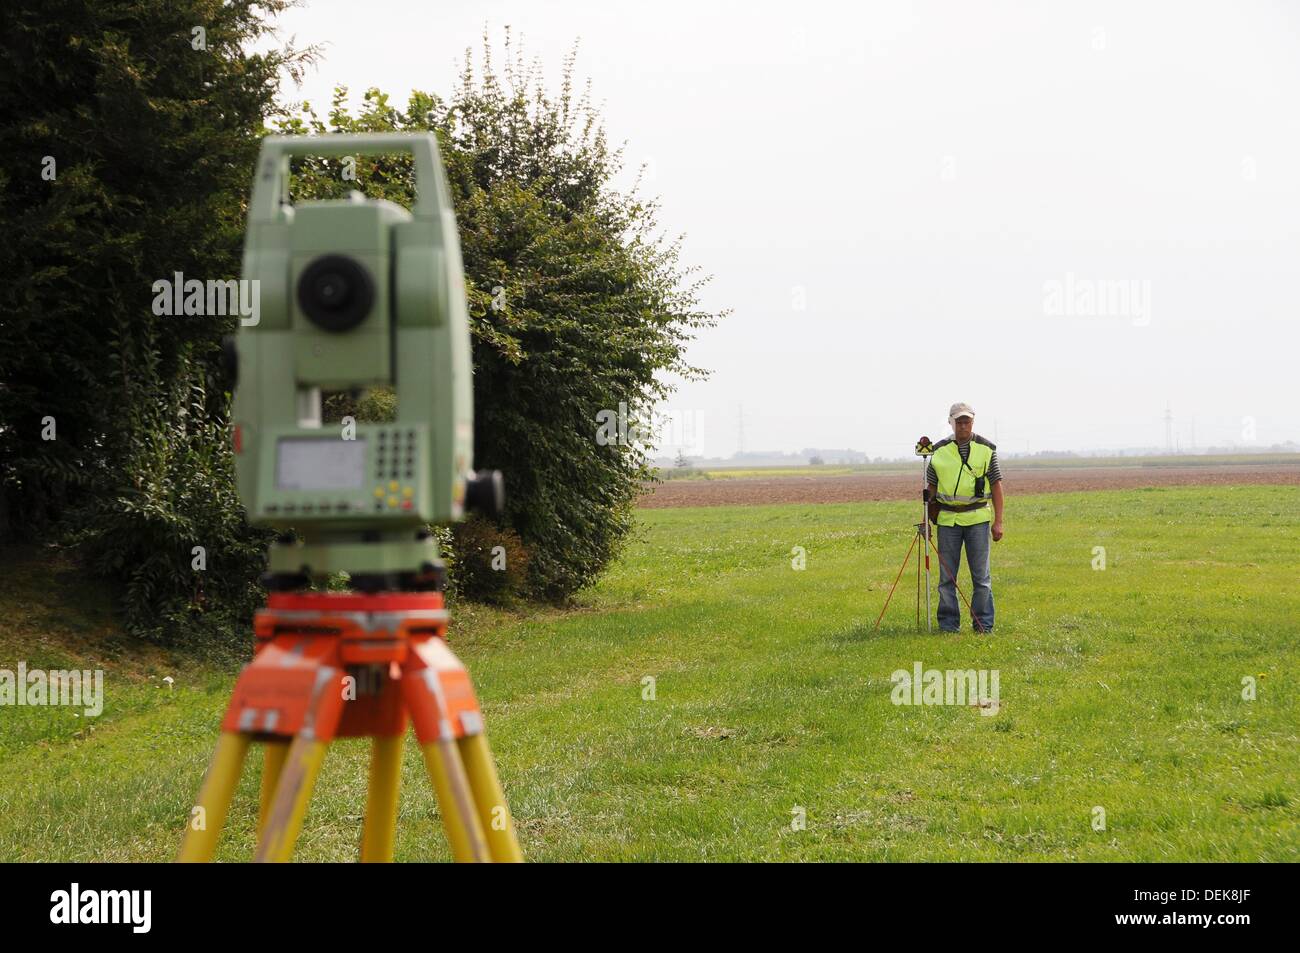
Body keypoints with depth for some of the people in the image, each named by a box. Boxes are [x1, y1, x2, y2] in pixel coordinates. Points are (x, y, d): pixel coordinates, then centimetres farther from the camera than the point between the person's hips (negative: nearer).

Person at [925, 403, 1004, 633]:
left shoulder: (986, 449, 3)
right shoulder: (939, 450, 5)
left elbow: (996, 485, 3)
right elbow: (931, 487, 11)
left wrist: (998, 521, -3)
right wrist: (928, 519, 6)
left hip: (978, 518, -1)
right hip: (947, 519, 1)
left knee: (981, 575, 1)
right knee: (947, 575, 4)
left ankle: (983, 624, 9)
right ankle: (948, 624, 11)